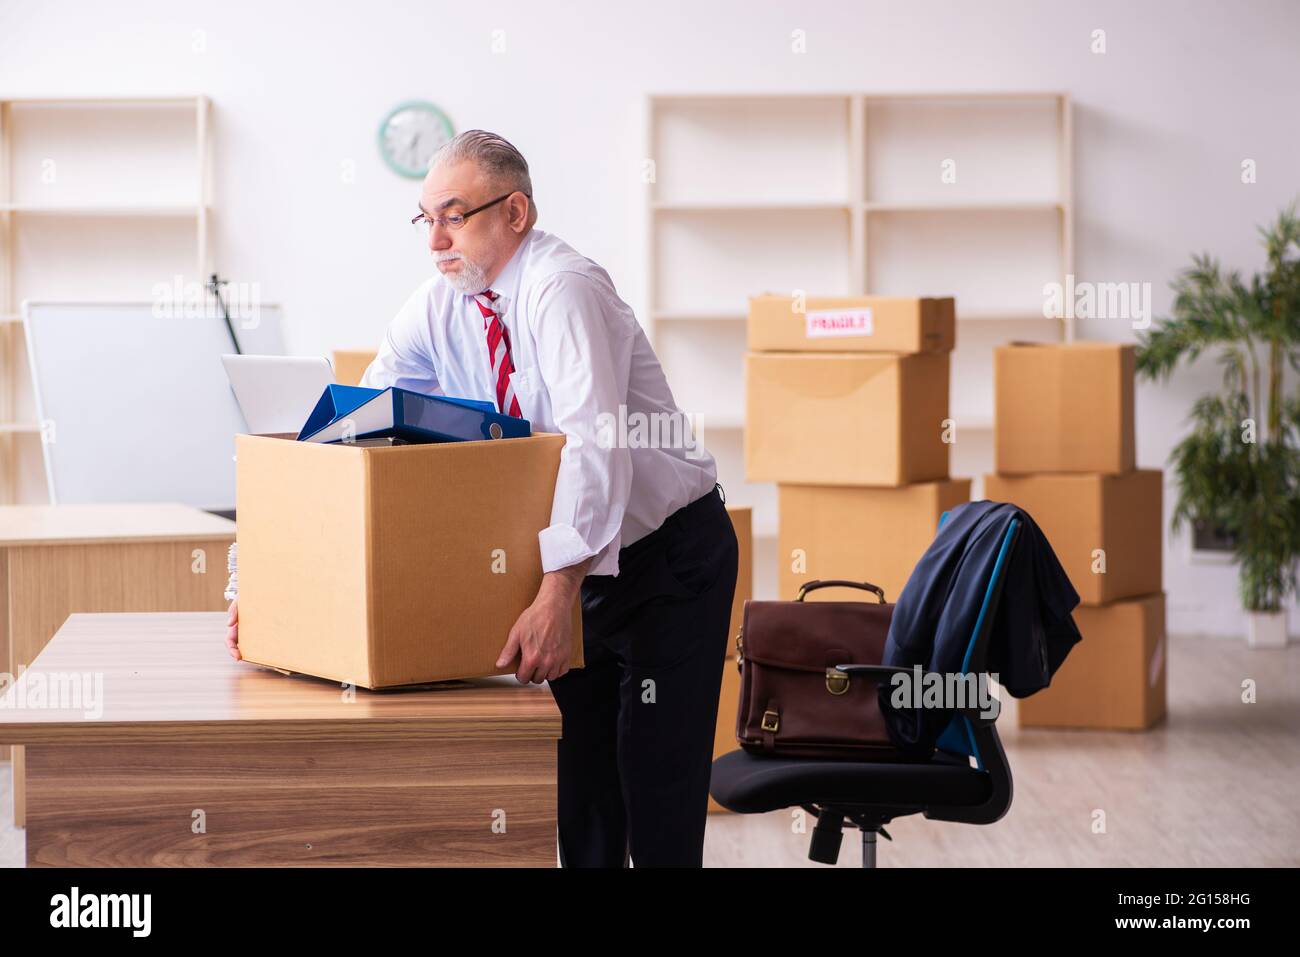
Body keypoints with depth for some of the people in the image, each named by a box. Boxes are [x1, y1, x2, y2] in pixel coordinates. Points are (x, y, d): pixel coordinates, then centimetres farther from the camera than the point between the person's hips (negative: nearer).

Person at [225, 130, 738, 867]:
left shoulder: (563, 291, -24)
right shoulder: (438, 308, -2)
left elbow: (596, 445, -36)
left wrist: (557, 594, -45)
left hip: (669, 551, -7)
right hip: (575, 556, 7)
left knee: (656, 769, -9)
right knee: (576, 762, 10)